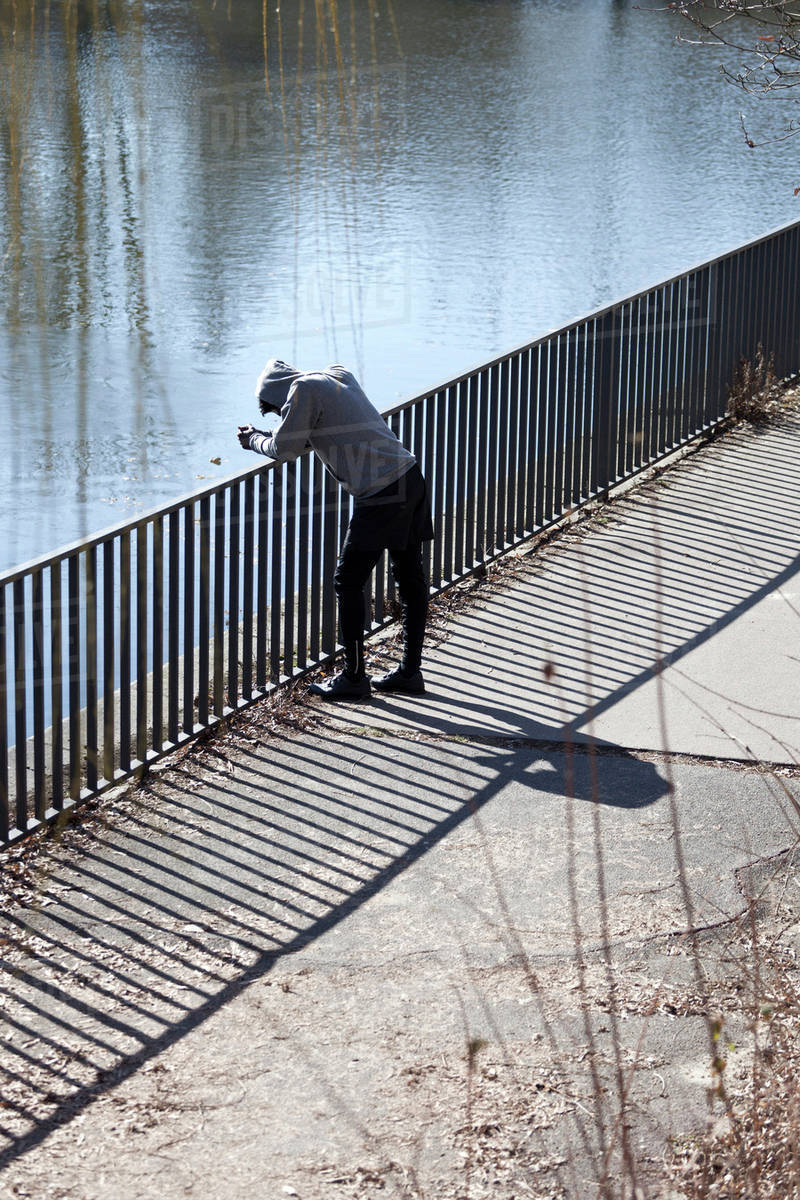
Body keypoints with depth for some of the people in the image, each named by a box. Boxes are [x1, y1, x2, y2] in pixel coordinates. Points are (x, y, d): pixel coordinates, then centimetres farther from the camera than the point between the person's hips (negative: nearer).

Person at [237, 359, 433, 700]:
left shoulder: (304, 389, -5)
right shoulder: (337, 377, 20)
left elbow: (285, 450, -1)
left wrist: (254, 440, 18)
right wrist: (268, 437, 29)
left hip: (381, 495, -9)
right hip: (410, 477, 9)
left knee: (348, 582, 1)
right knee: (410, 580, 13)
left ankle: (353, 678, 6)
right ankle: (410, 672, 21)